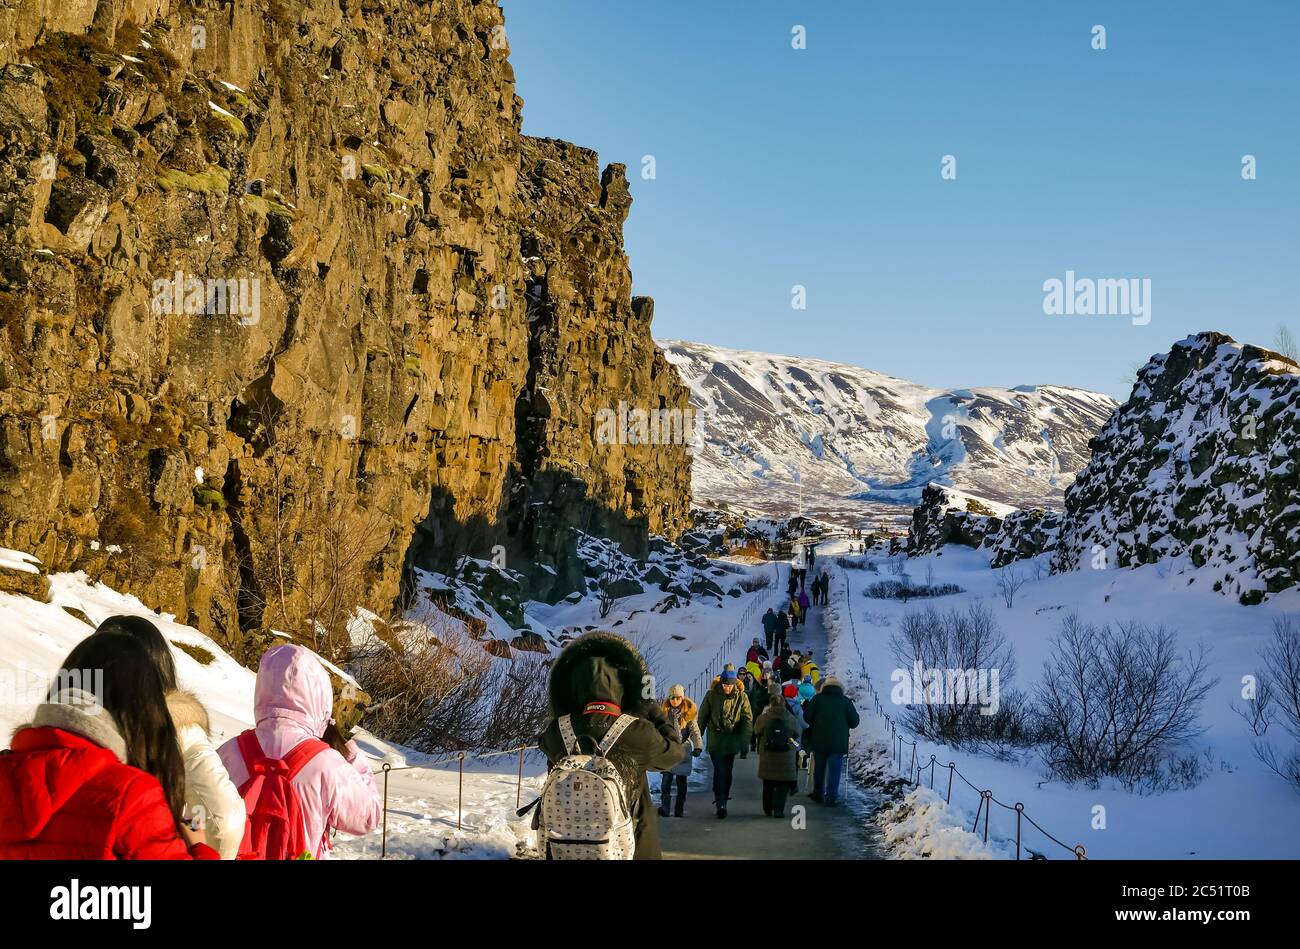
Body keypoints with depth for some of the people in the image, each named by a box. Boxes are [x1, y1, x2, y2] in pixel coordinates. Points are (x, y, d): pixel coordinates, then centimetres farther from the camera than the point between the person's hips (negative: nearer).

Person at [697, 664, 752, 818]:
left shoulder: (741, 697, -2)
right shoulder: (712, 695, -3)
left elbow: (748, 719, 0)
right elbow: (703, 717, 5)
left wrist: (745, 741, -7)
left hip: (732, 740, 2)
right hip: (715, 739, -2)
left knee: (727, 772, 9)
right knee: (720, 770, -12)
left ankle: (721, 799, 23)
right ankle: (721, 803, -15)